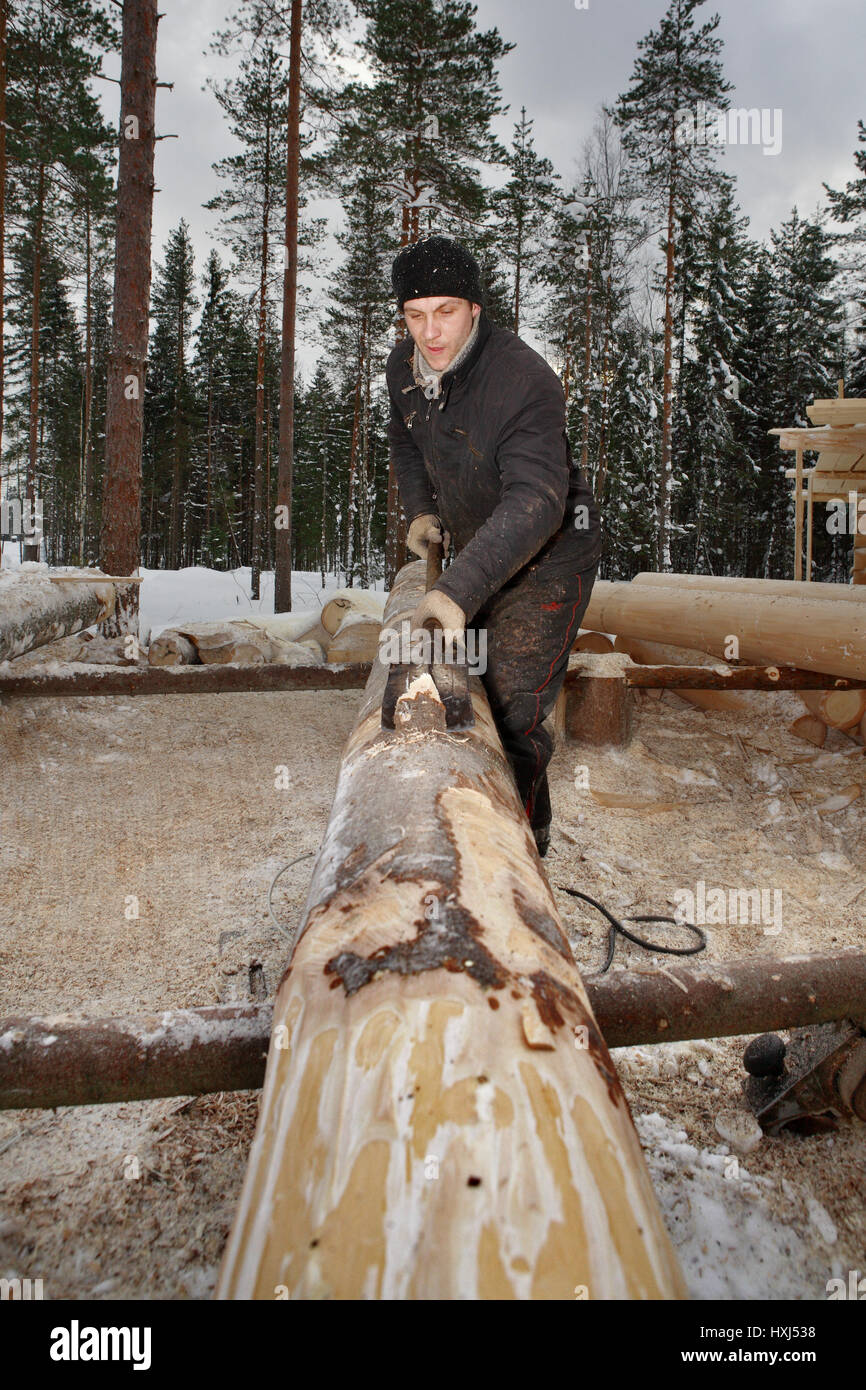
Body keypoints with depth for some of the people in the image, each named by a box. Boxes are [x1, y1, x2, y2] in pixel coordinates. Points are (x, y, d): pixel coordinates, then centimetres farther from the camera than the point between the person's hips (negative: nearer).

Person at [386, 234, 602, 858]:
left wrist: (459, 590, -55)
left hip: (549, 556, -8)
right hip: (479, 547, 8)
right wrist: (421, 509, 2)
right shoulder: (405, 366, -6)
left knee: (513, 707, -13)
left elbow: (534, 500, -44)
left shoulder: (525, 380, -31)